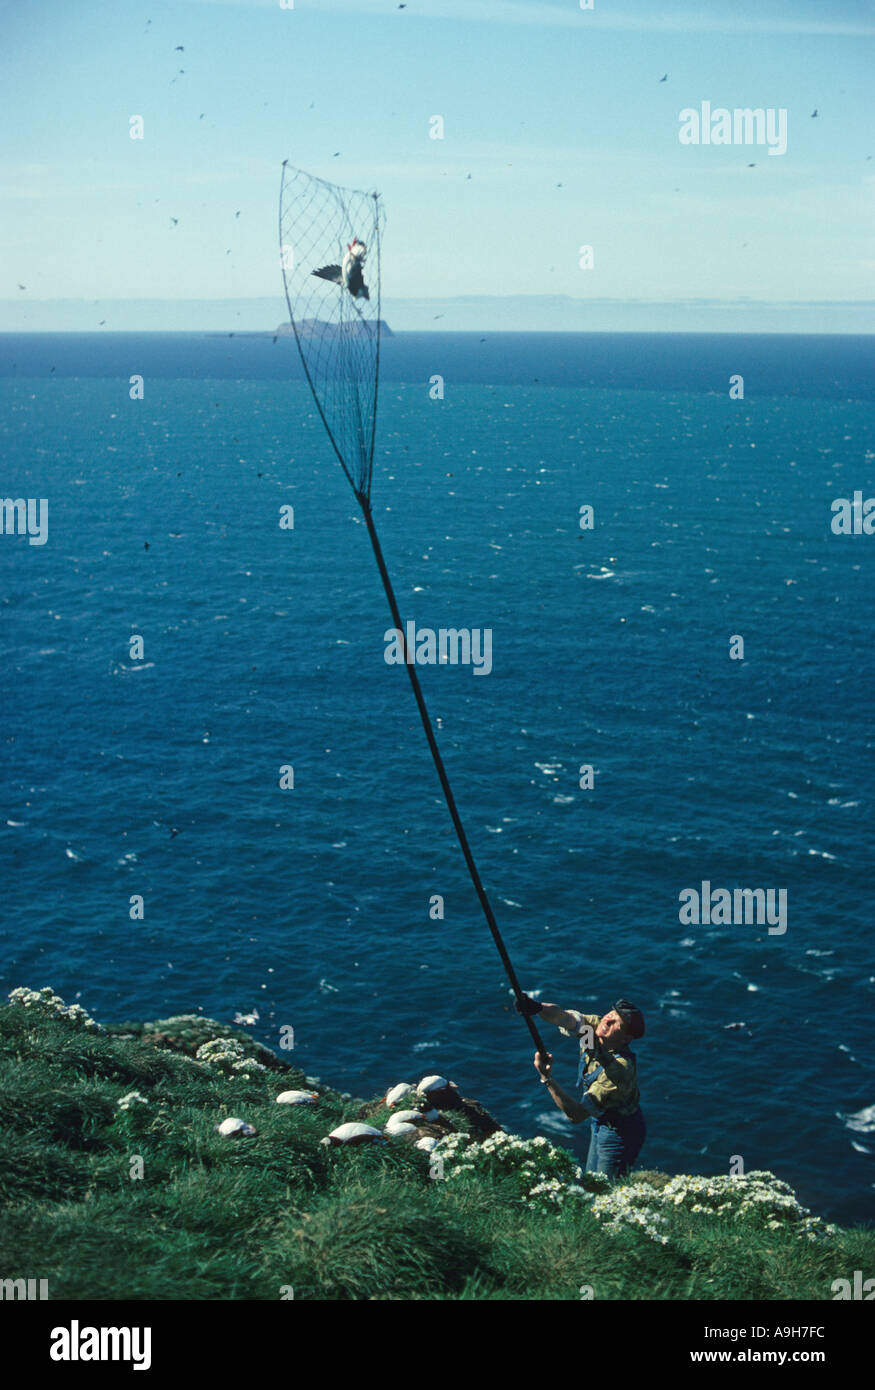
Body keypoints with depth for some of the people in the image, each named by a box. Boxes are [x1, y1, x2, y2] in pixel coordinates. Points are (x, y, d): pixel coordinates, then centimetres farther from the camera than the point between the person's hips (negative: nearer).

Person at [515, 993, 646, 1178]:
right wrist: (536, 1008, -56)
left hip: (618, 1134, -8)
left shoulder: (619, 1069, -37)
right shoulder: (594, 1026, -17)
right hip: (599, 1124, 8)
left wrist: (547, 1078, -44)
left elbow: (577, 1115, -36)